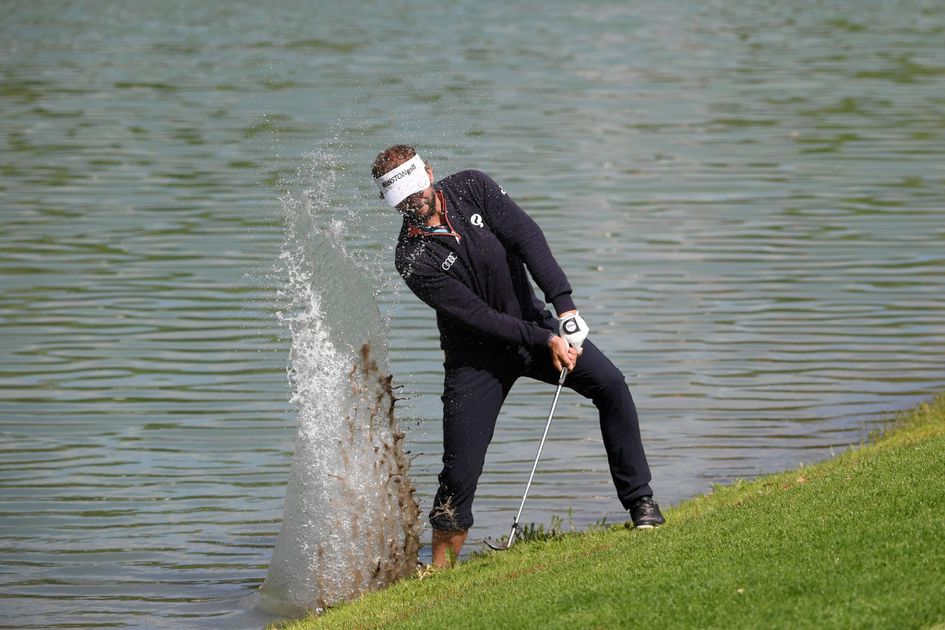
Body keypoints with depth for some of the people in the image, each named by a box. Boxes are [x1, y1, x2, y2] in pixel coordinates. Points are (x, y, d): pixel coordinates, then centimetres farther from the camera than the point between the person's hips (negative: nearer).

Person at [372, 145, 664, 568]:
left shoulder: (471, 188, -9)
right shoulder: (413, 259, -19)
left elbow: (527, 237, -17)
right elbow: (476, 315, -22)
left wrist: (563, 304, -29)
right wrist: (544, 340, -26)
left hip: (532, 320, 3)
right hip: (477, 355, -3)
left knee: (611, 385, -16)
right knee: (461, 472, -11)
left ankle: (640, 501, -8)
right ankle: (439, 571, 4)